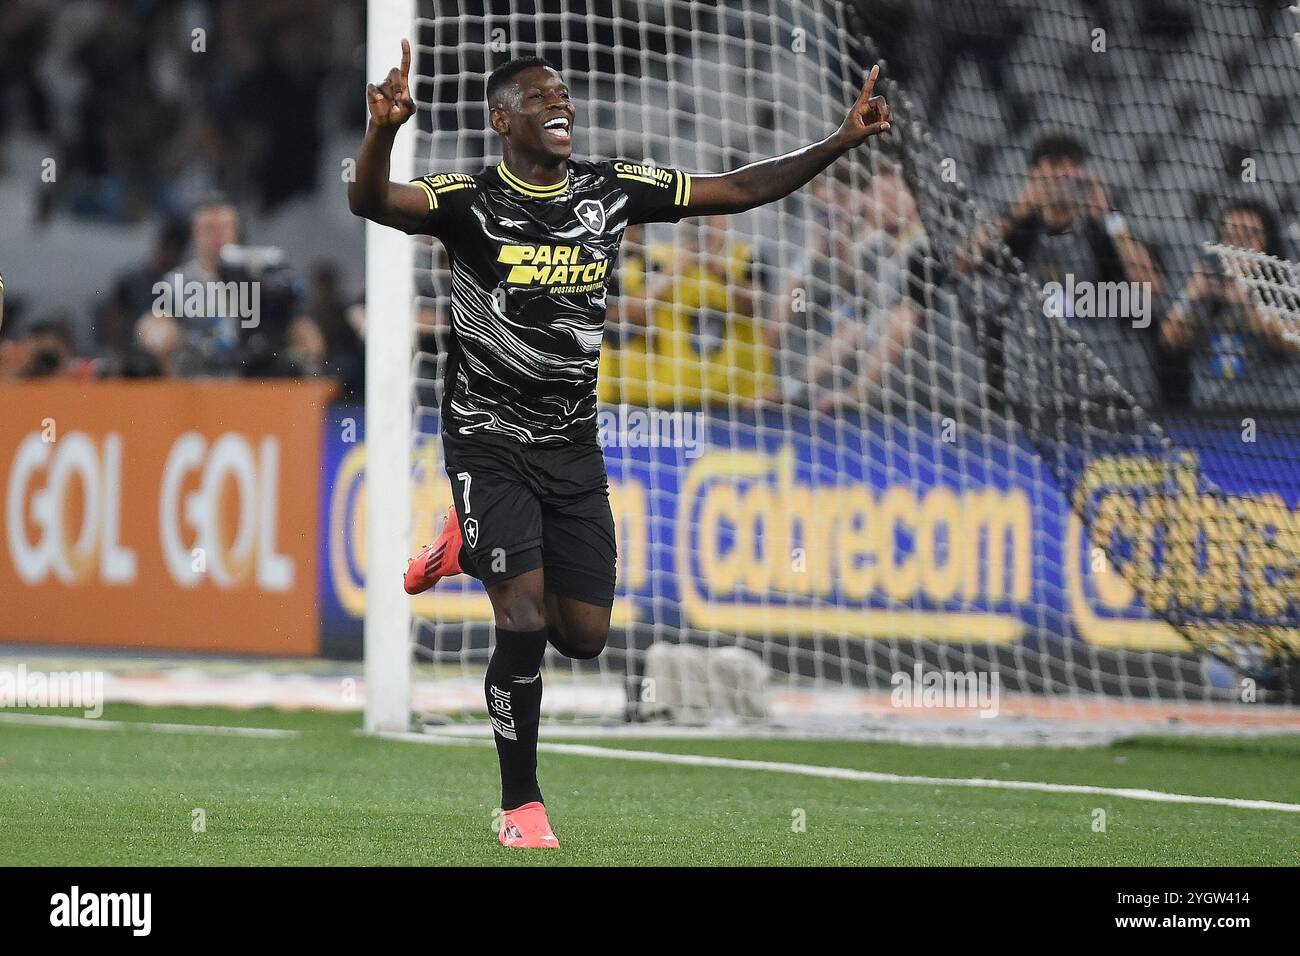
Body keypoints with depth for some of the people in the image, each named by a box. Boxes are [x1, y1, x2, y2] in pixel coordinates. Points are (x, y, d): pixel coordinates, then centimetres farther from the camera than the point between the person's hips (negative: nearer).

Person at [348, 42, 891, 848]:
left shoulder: (611, 190, 1)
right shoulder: (470, 202, -13)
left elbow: (738, 190, 5)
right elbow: (370, 201, -31)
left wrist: (842, 142, -5)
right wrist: (383, 131, -53)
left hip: (573, 442, 5)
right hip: (491, 439, -5)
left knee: (585, 636, 6)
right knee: (526, 625, -14)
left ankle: (472, 548, 33)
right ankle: (522, 805, 3)